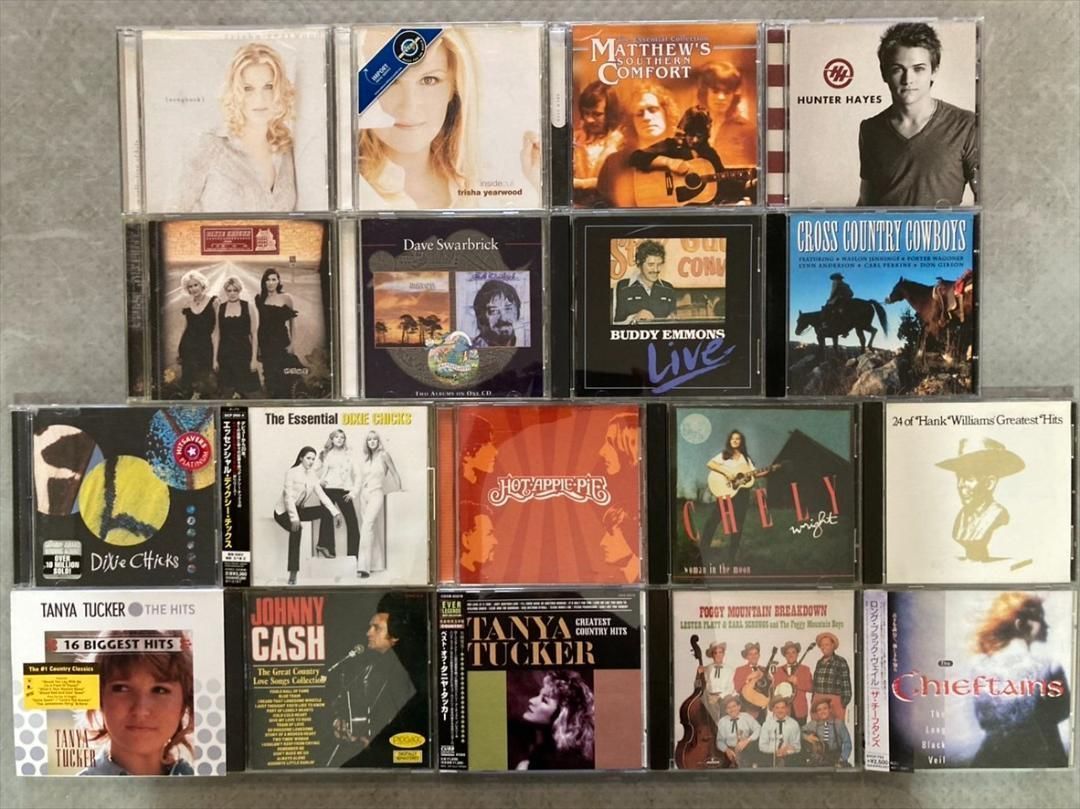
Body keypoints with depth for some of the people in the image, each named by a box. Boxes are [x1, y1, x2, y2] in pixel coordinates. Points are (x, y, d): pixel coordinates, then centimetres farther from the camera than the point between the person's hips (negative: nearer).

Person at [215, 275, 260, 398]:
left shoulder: (248, 308, 0)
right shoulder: (220, 308, 6)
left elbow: (254, 335, 0)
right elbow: (217, 334, 9)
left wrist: (254, 358, -6)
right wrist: (215, 358, 4)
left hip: (243, 353, -2)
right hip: (225, 354, 2)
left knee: (241, 390, 0)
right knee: (226, 393, 1)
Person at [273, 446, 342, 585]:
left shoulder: (312, 474, 1)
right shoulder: (292, 472, -17)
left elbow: (321, 494, -3)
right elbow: (289, 497, -23)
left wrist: (335, 512, -13)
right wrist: (294, 518, -34)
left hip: (298, 509, 6)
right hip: (283, 511, -6)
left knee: (327, 510, -12)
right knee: (296, 529, -35)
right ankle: (293, 573, -33)